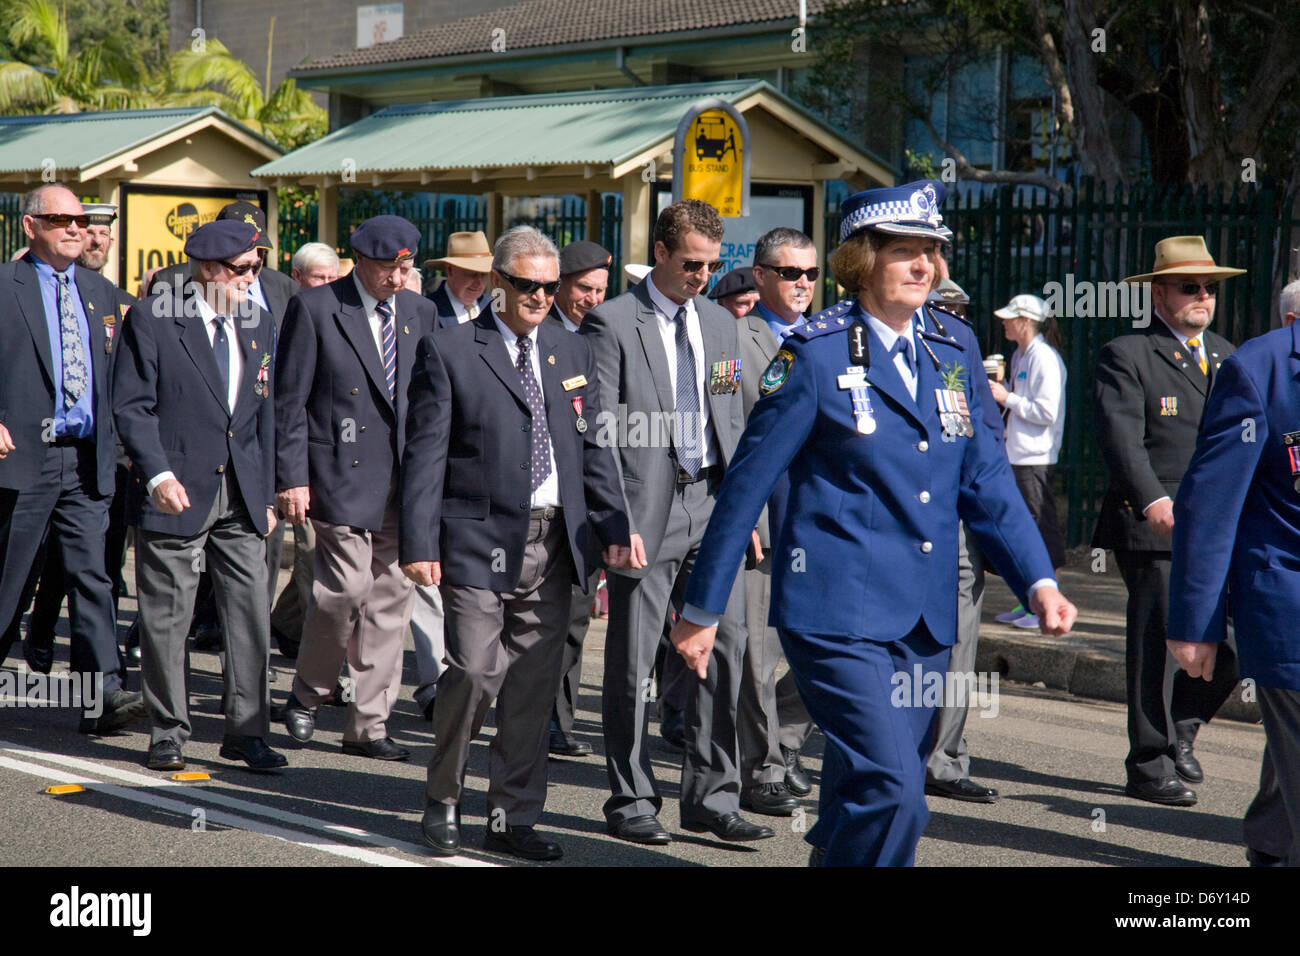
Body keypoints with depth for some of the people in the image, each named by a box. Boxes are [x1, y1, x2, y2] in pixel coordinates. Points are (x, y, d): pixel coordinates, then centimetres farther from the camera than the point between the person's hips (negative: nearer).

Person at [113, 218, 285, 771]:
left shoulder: (260, 326, 12)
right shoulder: (150, 321, -4)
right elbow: (131, 407, -7)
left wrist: (266, 494, 14)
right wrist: (158, 474, -19)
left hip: (242, 497, 4)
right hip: (177, 492, -4)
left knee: (251, 615, 1)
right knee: (166, 618, 2)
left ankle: (246, 732, 10)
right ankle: (167, 733, 14)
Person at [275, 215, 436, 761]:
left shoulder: (420, 313, 11)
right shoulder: (314, 309, -3)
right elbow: (290, 400, -4)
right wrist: (292, 476, -9)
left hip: (405, 480, 5)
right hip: (342, 473, -5)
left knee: (390, 599, 4)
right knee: (347, 587, -12)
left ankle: (368, 726, 12)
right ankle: (308, 694, 14)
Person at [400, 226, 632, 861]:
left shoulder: (574, 353, 15)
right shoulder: (449, 352, 0)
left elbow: (593, 449, 16)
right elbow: (425, 453, -4)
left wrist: (613, 528, 6)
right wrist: (420, 543, -11)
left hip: (553, 544, 5)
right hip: (480, 539, -4)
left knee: (534, 685, 6)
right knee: (474, 672, -9)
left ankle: (513, 817, 16)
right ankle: (443, 801, 13)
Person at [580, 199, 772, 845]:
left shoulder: (720, 324, 14)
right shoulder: (612, 323, -5)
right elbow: (599, 433, -9)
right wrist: (616, 522, -15)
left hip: (713, 506, 5)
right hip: (647, 509, -5)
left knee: (724, 649, 2)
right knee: (632, 663, 3)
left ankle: (711, 799, 12)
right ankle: (630, 802, 14)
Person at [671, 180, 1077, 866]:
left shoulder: (954, 352, 10)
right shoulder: (816, 353, -7)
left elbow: (985, 479, 14)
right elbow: (747, 481, -3)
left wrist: (1038, 581, 2)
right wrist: (701, 609, -1)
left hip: (925, 623, 6)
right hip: (838, 611, -6)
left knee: (863, 800, 13)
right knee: (891, 793, -18)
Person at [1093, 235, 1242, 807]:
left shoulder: (1227, 356, 20)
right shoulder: (1126, 355, -2)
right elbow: (1121, 438, -14)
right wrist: (1154, 500, -28)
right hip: (1154, 526, -6)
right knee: (1160, 643, -3)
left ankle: (1181, 724, 24)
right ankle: (1150, 764, 8)